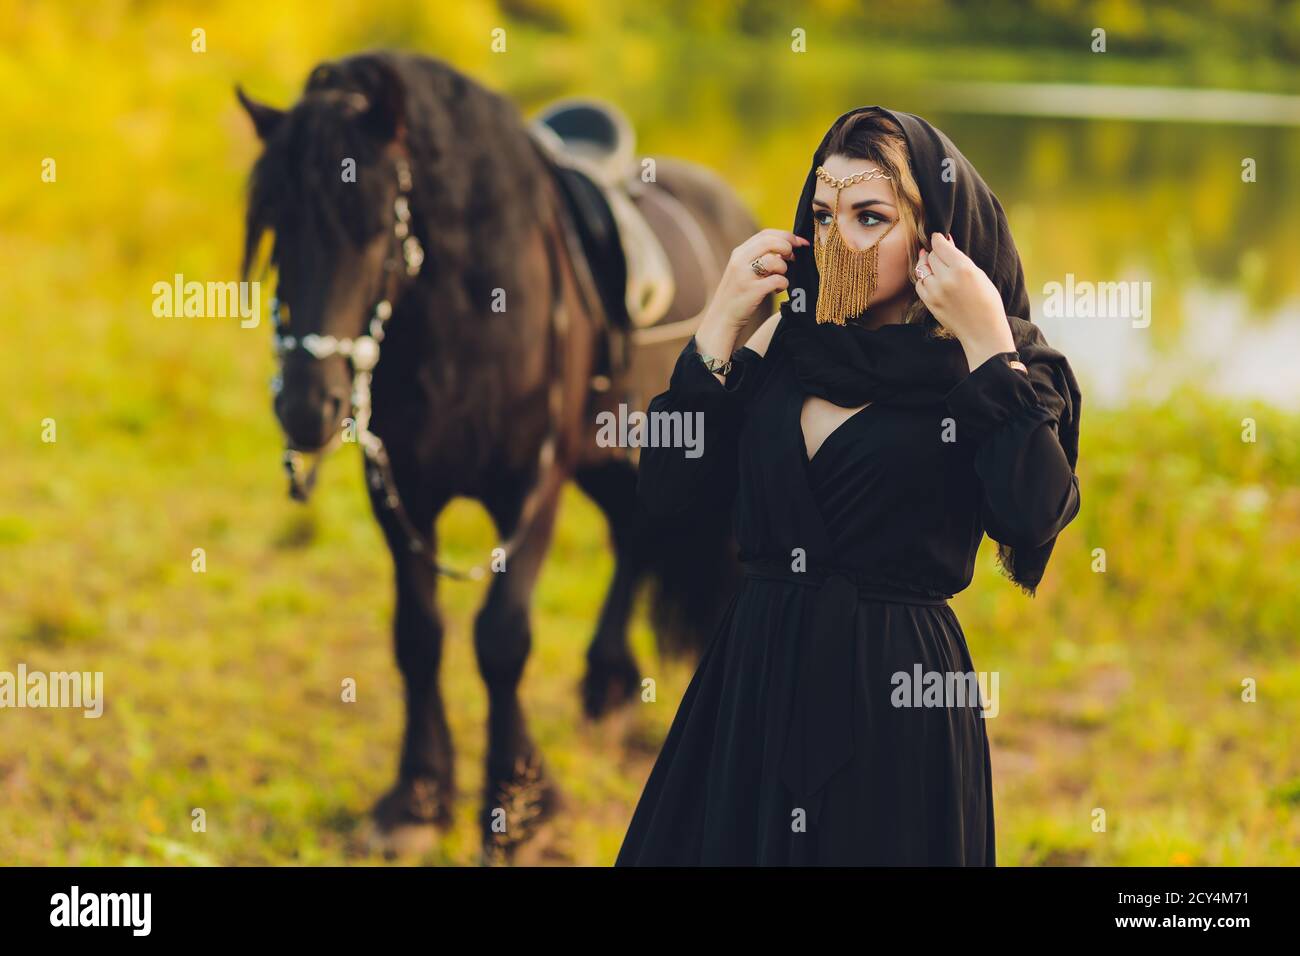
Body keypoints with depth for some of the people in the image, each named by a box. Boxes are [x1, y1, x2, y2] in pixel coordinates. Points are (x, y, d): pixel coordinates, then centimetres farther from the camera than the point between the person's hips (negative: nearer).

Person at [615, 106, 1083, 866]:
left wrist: (988, 343, -18)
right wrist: (723, 319, -2)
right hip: (752, 680, 4)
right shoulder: (787, 342, 7)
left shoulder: (986, 371, -4)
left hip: (894, 695, -4)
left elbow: (1034, 517, -22)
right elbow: (667, 491, 0)